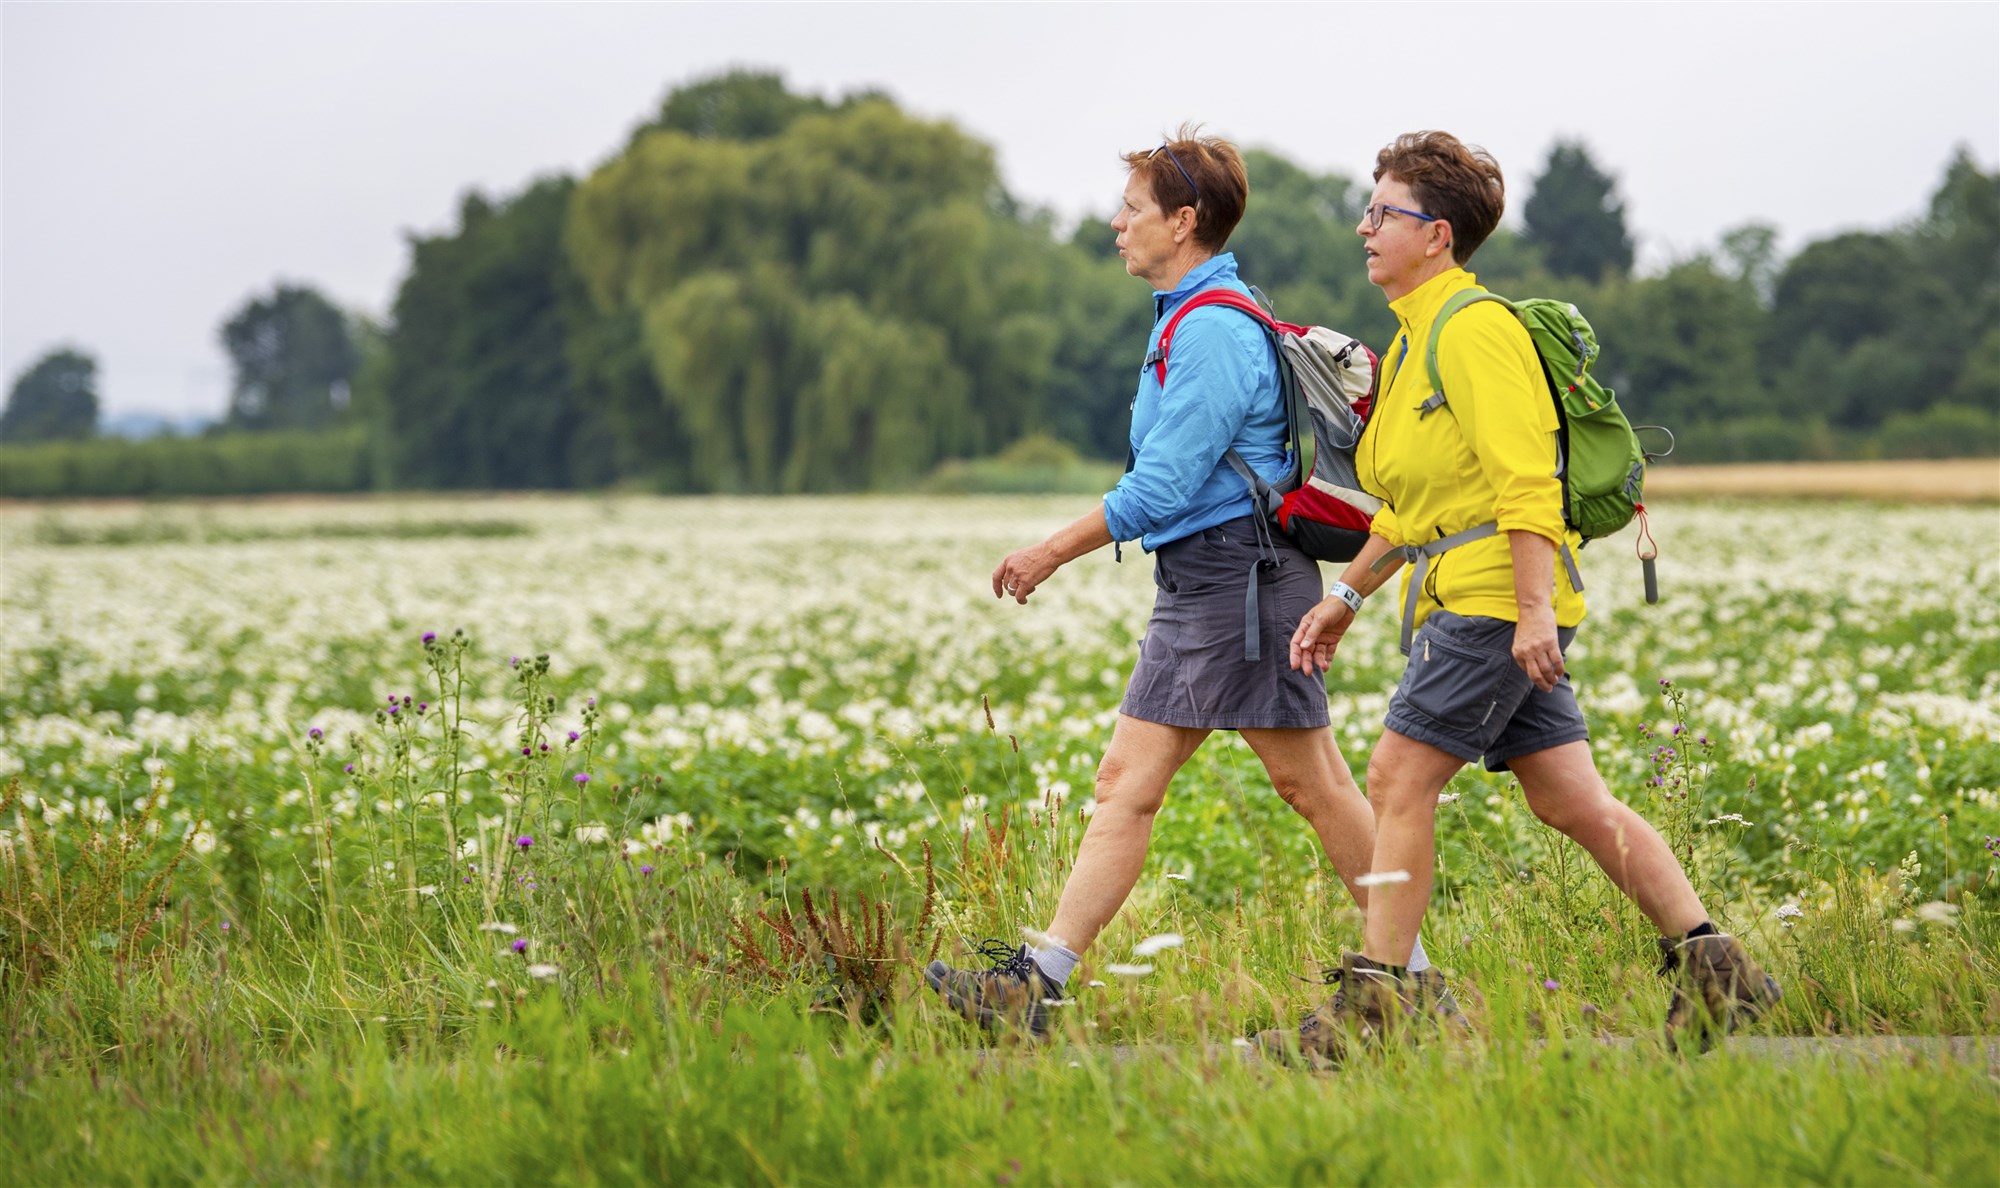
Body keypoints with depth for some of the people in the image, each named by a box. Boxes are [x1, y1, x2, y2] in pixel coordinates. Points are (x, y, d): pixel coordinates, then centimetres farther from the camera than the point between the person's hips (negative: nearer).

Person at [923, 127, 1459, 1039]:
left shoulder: (1215, 330, -16)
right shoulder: (1191, 319, 16)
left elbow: (1164, 484, -19)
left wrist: (1056, 552, -11)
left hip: (1238, 576, -10)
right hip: (1195, 585, 10)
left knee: (1309, 783, -4)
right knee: (1127, 781, 4)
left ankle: (1416, 979, 5)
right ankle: (1038, 980, 1)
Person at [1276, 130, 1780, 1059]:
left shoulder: (1472, 330, -12)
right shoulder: (1412, 342, 20)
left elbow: (1525, 477, -20)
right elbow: (1411, 500, 27)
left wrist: (1535, 610, -25)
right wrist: (1346, 597, 24)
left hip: (1498, 599, -10)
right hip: (1465, 597, 10)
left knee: (1399, 778, -8)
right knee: (1570, 799, 6)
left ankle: (1375, 997, -4)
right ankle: (1712, 965, 6)